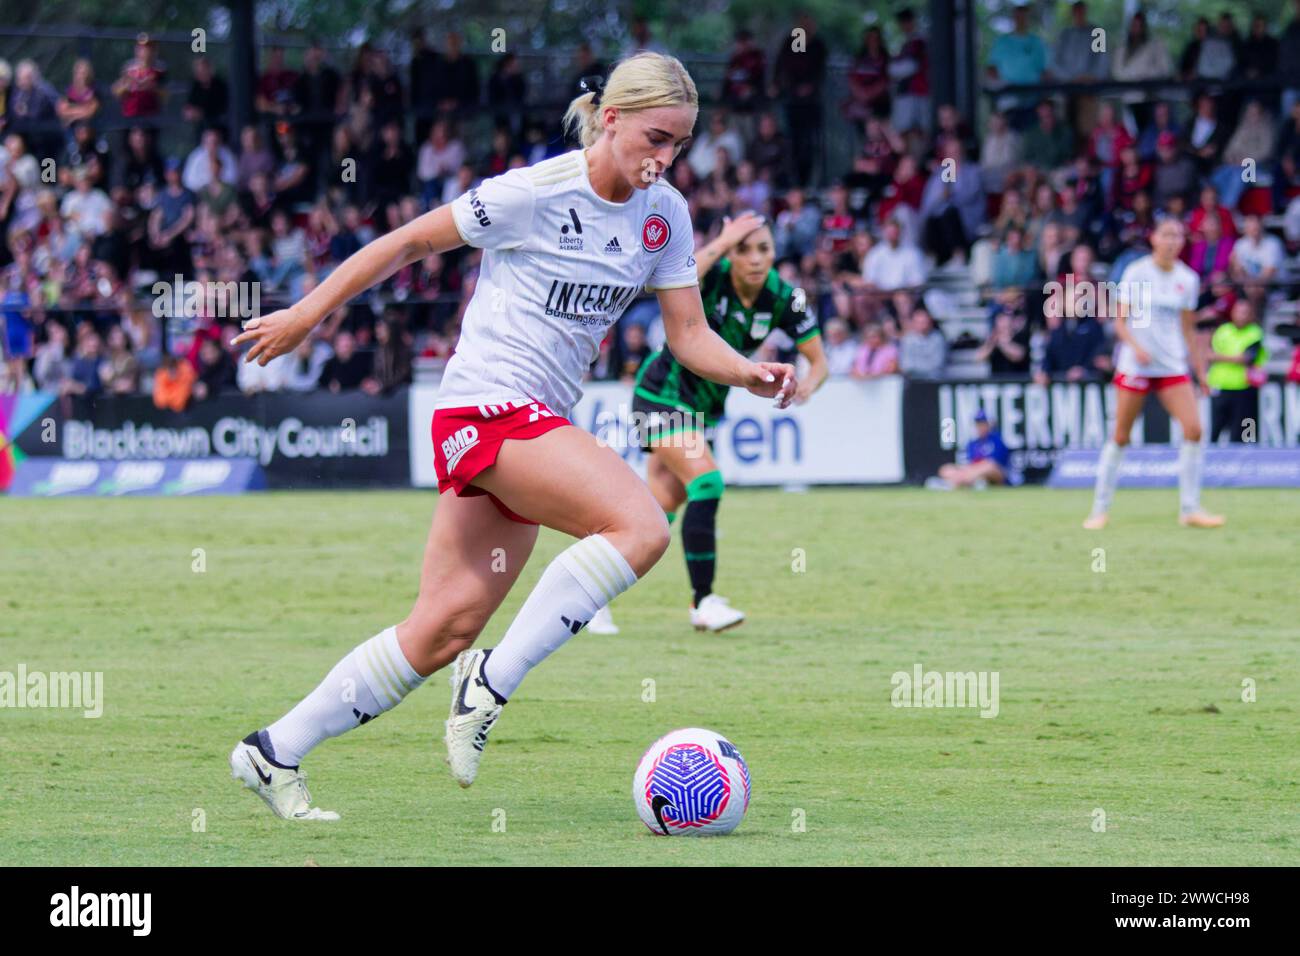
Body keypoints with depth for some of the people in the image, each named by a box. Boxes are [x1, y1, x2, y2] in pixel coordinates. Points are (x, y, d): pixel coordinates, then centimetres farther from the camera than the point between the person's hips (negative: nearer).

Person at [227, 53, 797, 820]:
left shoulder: (665, 215, 7)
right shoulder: (536, 193, -13)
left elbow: (690, 336, 9)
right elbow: (409, 243, -3)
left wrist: (753, 375, -12)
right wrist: (307, 315, 3)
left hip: (539, 424, 8)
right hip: (488, 403, -8)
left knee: (448, 627, 6)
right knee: (640, 526, -26)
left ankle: (276, 753, 15)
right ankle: (494, 681, -20)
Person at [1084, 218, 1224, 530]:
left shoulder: (1187, 279, 6)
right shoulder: (1135, 273, -4)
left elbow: (1187, 329, 14)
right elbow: (1120, 321, -4)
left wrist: (1200, 370, 11)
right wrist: (1136, 347, -22)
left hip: (1173, 366, 3)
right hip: (1135, 365, -3)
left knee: (1193, 428, -12)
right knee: (1120, 437, -1)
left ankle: (1190, 509, -4)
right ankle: (1100, 509, 11)